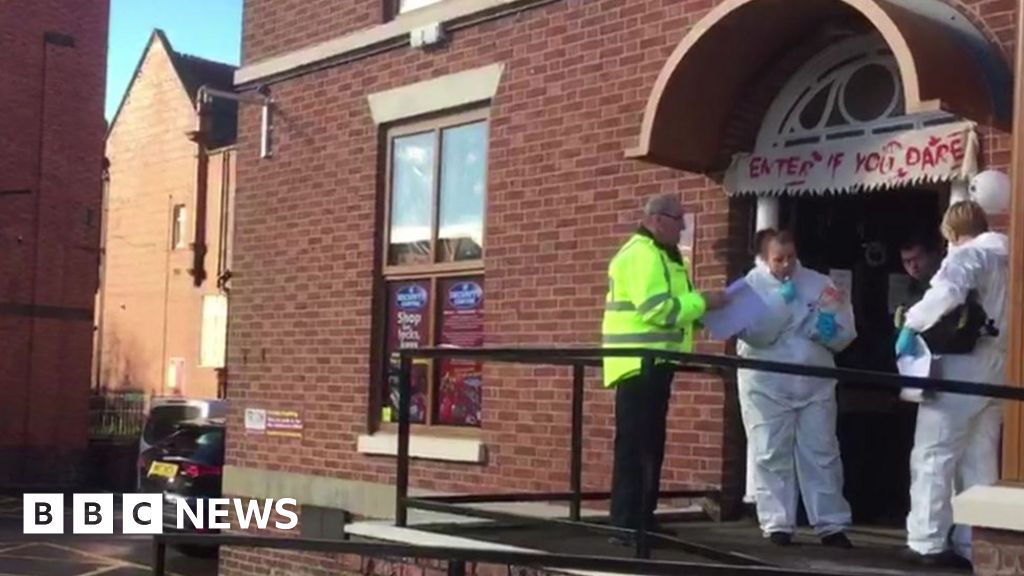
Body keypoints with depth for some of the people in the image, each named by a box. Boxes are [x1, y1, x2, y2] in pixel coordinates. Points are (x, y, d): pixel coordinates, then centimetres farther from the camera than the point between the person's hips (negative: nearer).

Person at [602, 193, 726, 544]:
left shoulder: (661, 255, 19)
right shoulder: (642, 254, -15)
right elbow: (656, 309, -24)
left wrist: (701, 308, 5)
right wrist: (703, 302, -15)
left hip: (653, 363, 11)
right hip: (639, 364, -11)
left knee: (649, 445, 14)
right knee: (635, 446, -8)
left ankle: (642, 520, 21)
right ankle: (626, 525, -5)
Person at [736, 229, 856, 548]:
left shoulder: (819, 283, 9)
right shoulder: (752, 284, 2)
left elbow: (846, 333, 9)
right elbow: (753, 333, -13)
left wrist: (831, 330, -13)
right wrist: (782, 301, -17)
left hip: (815, 382, 2)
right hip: (767, 384, -2)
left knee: (822, 454, 4)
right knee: (772, 456, 0)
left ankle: (831, 525, 10)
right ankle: (777, 525, 6)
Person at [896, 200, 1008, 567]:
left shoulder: (967, 255, -7)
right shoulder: (1007, 258, 15)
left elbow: (947, 292, -27)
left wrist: (912, 324, -18)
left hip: (962, 365, -7)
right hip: (997, 369, 7)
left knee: (933, 456, -3)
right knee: (980, 461, 10)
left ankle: (927, 542, -5)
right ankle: (973, 544, 11)